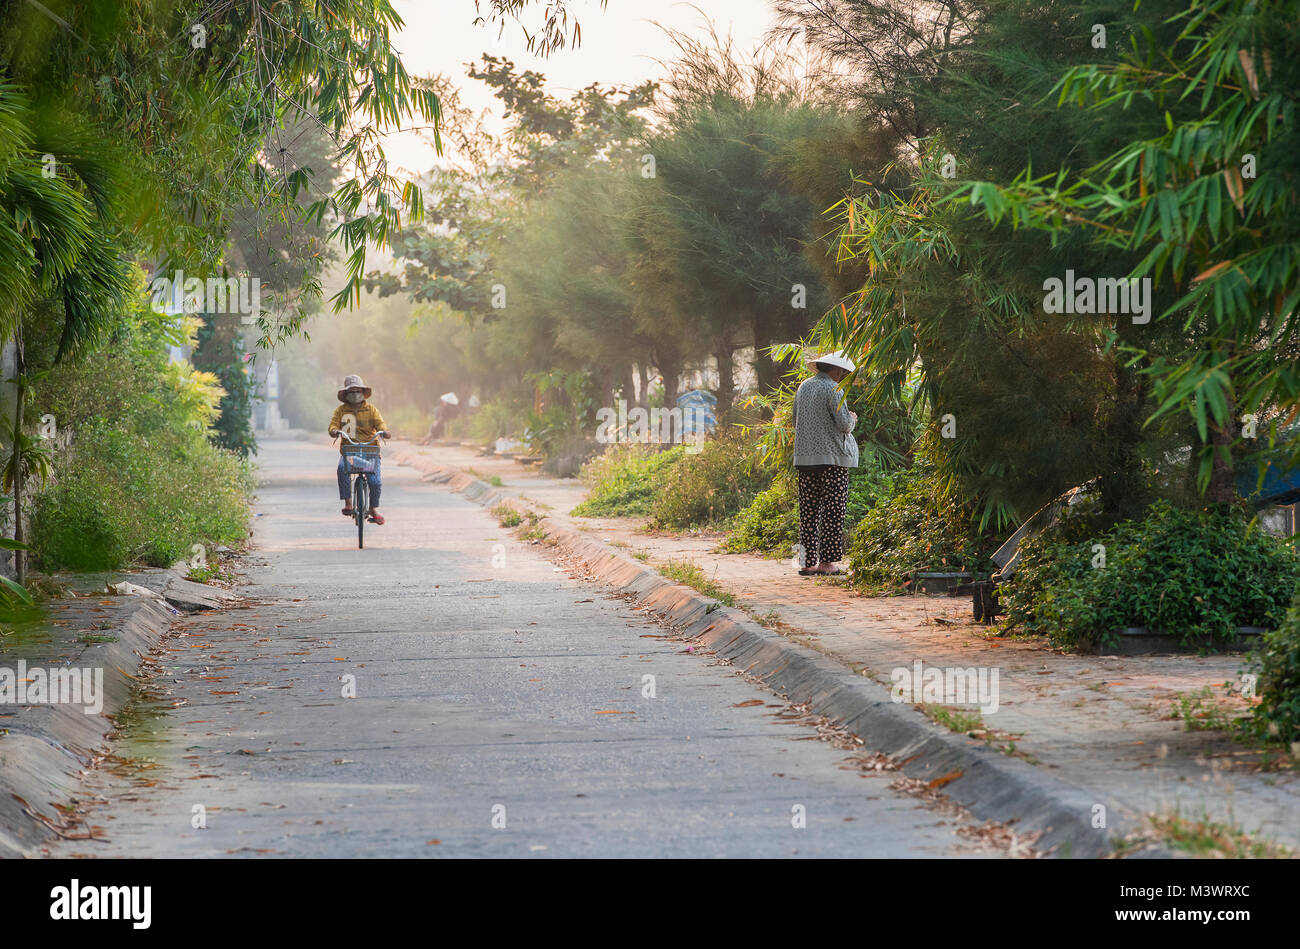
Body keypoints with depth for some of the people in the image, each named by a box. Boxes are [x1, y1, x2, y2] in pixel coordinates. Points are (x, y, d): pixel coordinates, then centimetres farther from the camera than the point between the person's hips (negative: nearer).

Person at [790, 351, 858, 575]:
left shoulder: (804, 387, 13)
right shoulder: (833, 390, -9)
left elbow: (796, 421, 20)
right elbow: (844, 423, -13)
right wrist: (852, 420, 8)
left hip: (804, 458, 7)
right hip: (832, 457, -7)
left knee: (809, 511, 7)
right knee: (833, 510, -2)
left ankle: (807, 561, 5)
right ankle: (826, 561, -4)